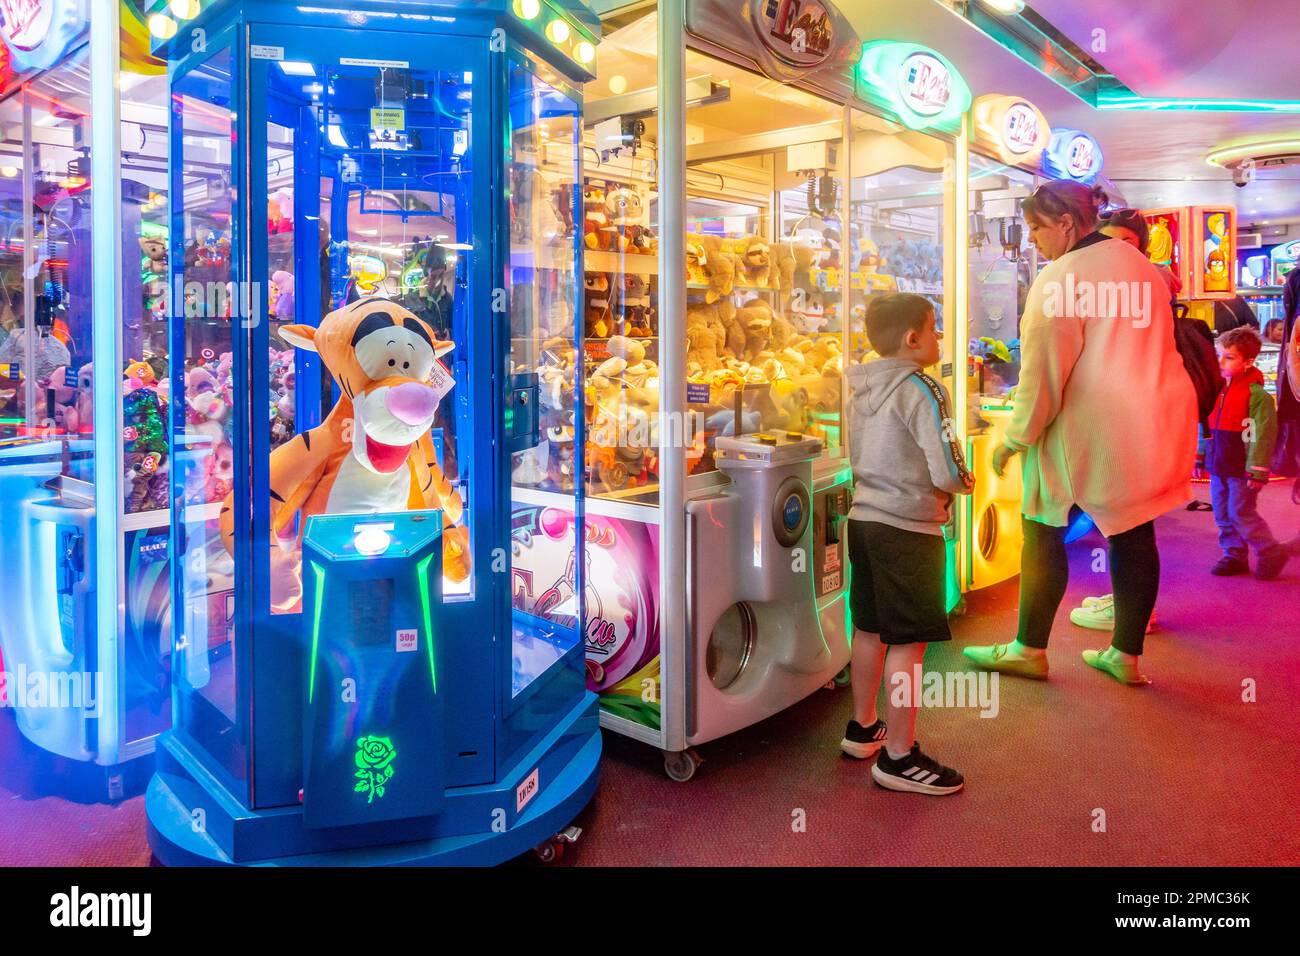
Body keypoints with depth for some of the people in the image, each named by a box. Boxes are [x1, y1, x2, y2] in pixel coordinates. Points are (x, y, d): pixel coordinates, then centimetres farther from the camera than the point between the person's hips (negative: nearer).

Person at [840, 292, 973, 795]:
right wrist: (965, 482, 2)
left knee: (869, 629, 19)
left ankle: (862, 727, 35)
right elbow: (947, 473, -20)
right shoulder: (921, 389, -15)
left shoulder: (862, 388, 8)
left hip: (864, 517, 9)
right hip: (907, 527, -8)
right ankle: (898, 757, 7)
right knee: (908, 643, -1)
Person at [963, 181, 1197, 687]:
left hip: (1089, 430, -8)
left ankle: (1028, 649, 12)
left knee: (1043, 529, 4)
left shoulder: (1059, 278, -13)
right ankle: (1126, 655, 19)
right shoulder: (1140, 264, 13)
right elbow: (1150, 347, 20)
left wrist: (1015, 439, -7)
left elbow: (1043, 370, -15)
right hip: (1158, 422, 8)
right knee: (1134, 533, 11)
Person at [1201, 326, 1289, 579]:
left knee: (1241, 513, -4)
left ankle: (1271, 552, 15)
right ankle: (1235, 556, 24)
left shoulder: (1256, 394, -14)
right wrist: (1202, 455, 18)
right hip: (1218, 466, 7)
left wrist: (1258, 471, -18)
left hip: (1242, 469, -7)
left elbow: (1263, 435, -16)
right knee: (1223, 514, 12)